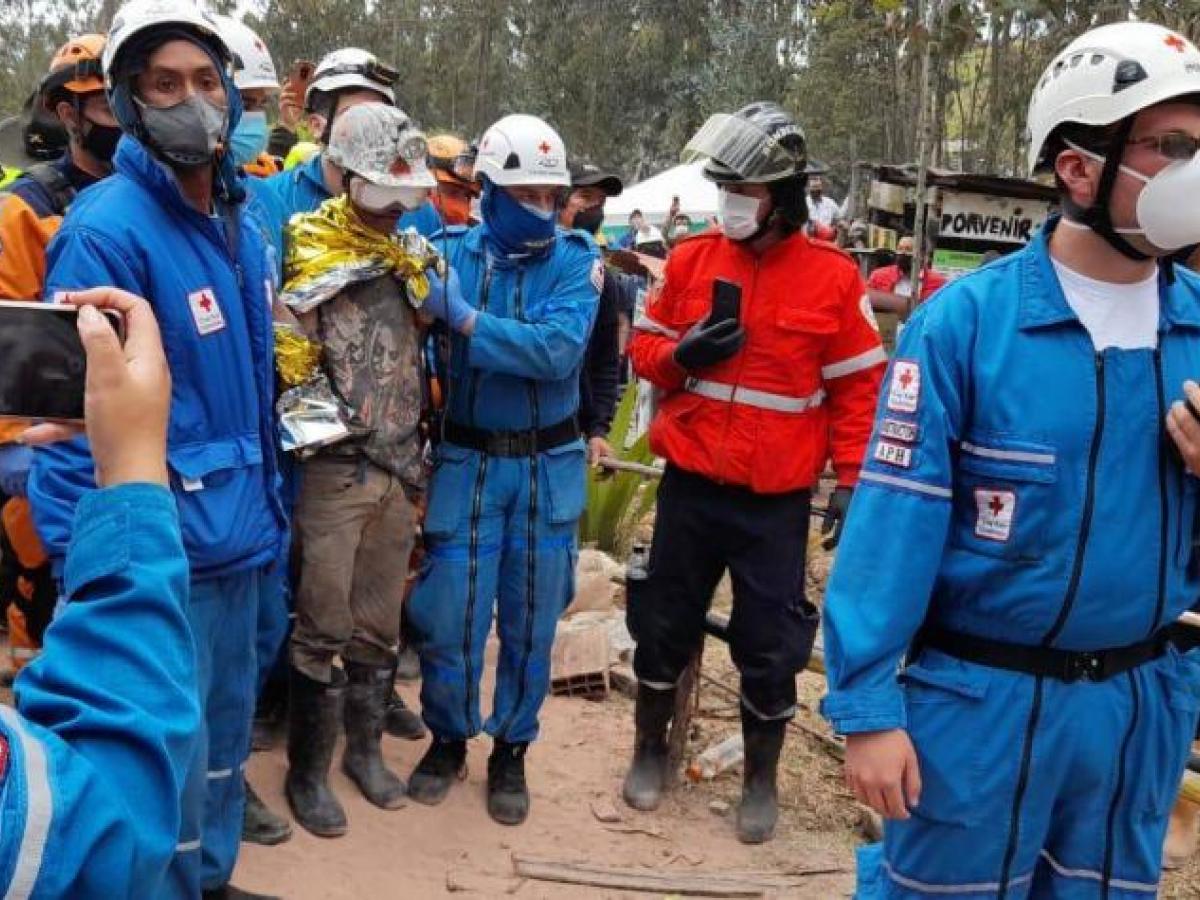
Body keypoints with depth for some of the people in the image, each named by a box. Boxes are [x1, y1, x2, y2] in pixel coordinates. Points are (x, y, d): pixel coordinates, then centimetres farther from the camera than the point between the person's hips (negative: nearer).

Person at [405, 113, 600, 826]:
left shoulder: (575, 258, -6)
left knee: (531, 623, 11)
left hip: (549, 466, 0)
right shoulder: (453, 252, -4)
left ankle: (511, 751, 31)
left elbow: (559, 351, -22)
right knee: (449, 616, 4)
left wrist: (465, 318, -24)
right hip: (468, 462, 0)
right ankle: (448, 738, 30)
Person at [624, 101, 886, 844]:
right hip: (690, 485, 3)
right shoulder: (692, 258, 2)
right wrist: (681, 354, -12)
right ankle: (651, 749, 35)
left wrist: (852, 485, -6)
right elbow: (645, 345, 10)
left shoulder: (832, 277, -6)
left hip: (777, 500, -2)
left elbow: (858, 391, -3)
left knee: (772, 646, 7)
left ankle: (762, 779, 26)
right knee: (664, 624, 14)